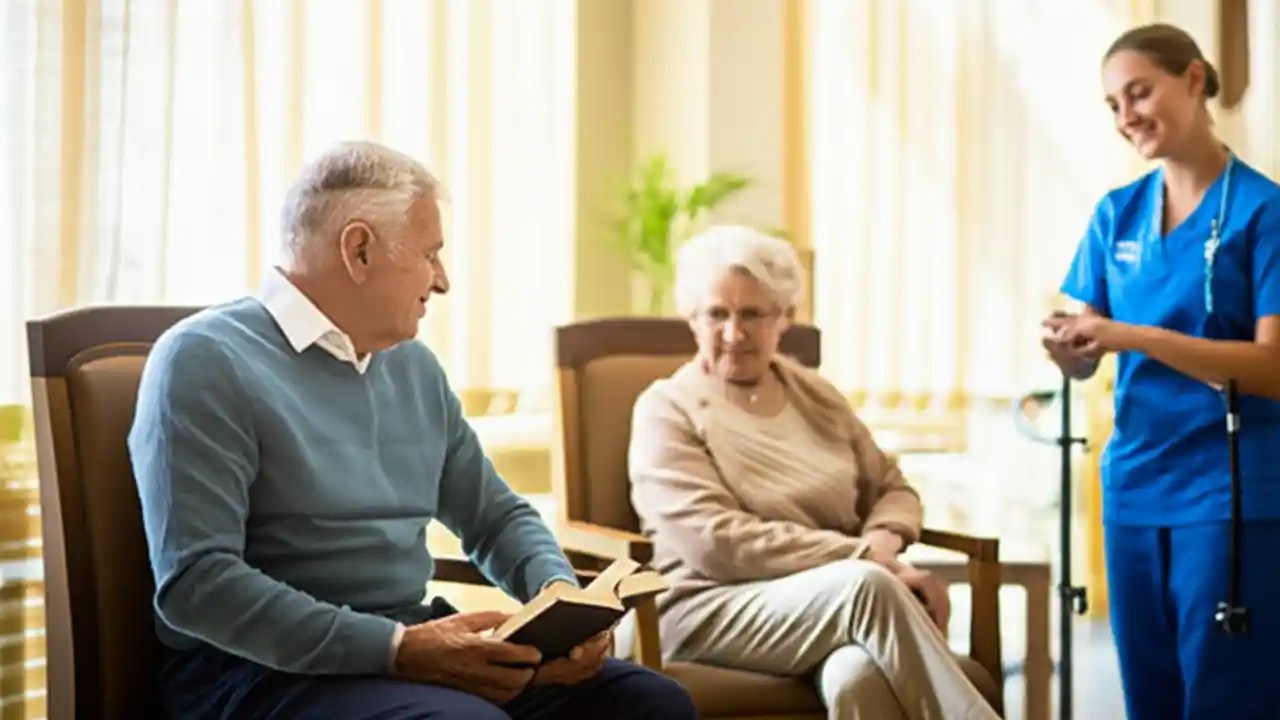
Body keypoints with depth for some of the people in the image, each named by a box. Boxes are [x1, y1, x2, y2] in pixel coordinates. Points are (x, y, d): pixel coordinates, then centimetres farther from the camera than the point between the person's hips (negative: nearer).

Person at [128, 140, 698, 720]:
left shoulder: (414, 367, 15)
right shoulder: (205, 361, -9)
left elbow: (497, 515, 24)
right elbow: (194, 583, -19)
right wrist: (396, 649, -25)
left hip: (414, 640, 8)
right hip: (264, 664, -7)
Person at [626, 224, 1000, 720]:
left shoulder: (814, 394, 17)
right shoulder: (668, 410, 0)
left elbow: (892, 488, 22)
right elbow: (717, 544, -13)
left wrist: (885, 539, -4)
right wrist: (868, 557, -17)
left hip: (842, 603, 4)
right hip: (715, 612, -4)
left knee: (858, 679, -35)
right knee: (867, 585, -34)